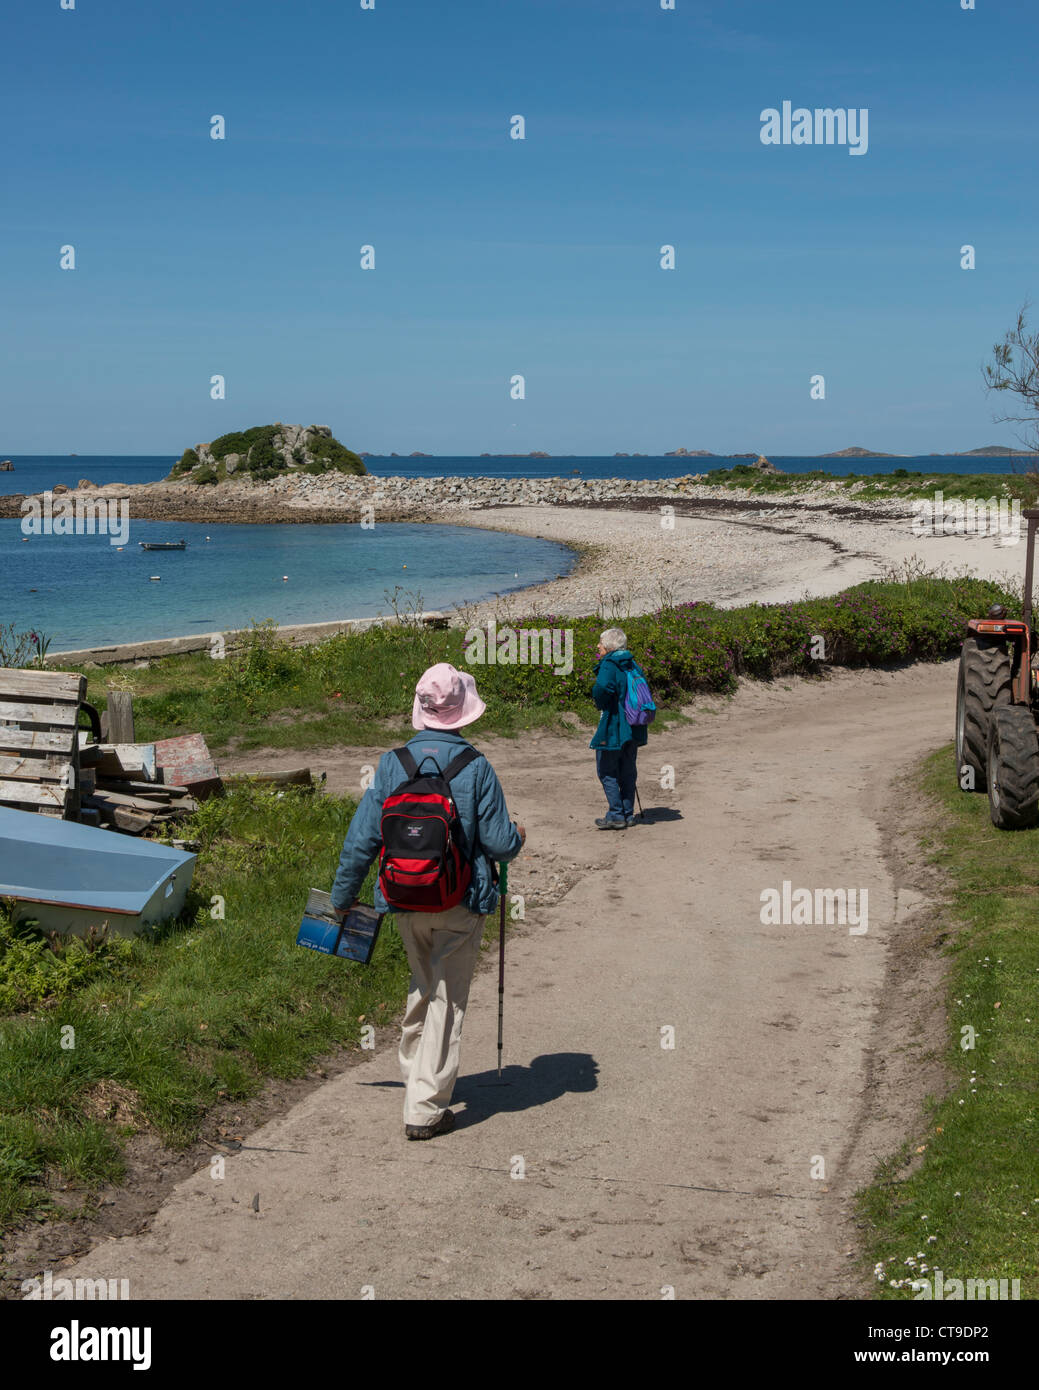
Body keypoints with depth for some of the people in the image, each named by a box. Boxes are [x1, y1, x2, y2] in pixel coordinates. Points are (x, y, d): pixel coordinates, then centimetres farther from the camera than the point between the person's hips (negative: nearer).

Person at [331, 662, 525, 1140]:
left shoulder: (391, 764, -4)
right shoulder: (476, 768, -13)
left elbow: (362, 838, -1)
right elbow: (499, 843, -11)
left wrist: (342, 896, 11)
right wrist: (518, 837, 12)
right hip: (461, 903, -4)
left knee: (422, 986, 25)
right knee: (447, 999, 5)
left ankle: (414, 1073, 40)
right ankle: (425, 1108, 5)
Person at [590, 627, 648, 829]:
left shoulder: (609, 665, -13)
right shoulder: (633, 665, 10)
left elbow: (603, 687, -31)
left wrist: (600, 703, -12)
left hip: (613, 727, -7)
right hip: (634, 728, 8)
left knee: (607, 771, 2)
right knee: (627, 772, 14)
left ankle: (616, 815, 1)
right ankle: (628, 813, 18)